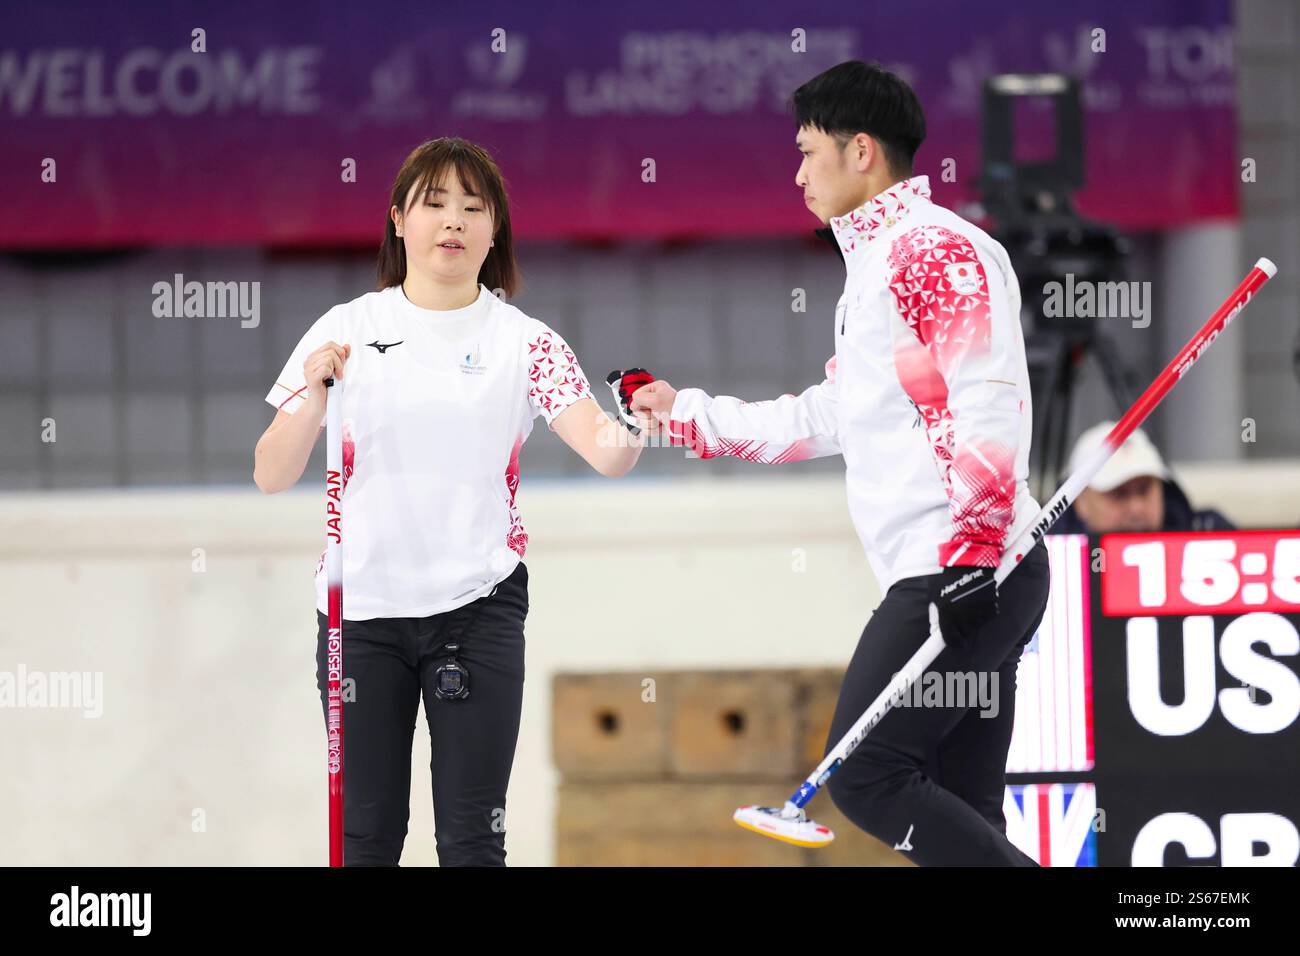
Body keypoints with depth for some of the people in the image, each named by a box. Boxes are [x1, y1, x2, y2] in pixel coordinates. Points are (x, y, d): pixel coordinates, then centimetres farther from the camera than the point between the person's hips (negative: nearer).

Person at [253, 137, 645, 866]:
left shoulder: (523, 342, 1)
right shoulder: (347, 331, 2)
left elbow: (603, 450, -13)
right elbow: (271, 477, -1)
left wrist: (632, 430, -35)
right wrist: (314, 398, -18)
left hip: (477, 607, -1)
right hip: (361, 609, 1)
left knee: (471, 835, -2)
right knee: (367, 833, 6)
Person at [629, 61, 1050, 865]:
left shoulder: (936, 248, -9)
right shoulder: (877, 264, 24)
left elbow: (989, 401, -20)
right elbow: (830, 418, 32)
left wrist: (975, 548, -26)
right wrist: (687, 416, 35)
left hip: (972, 578, -10)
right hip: (950, 583, 10)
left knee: (867, 776, -11)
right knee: (959, 814, 6)